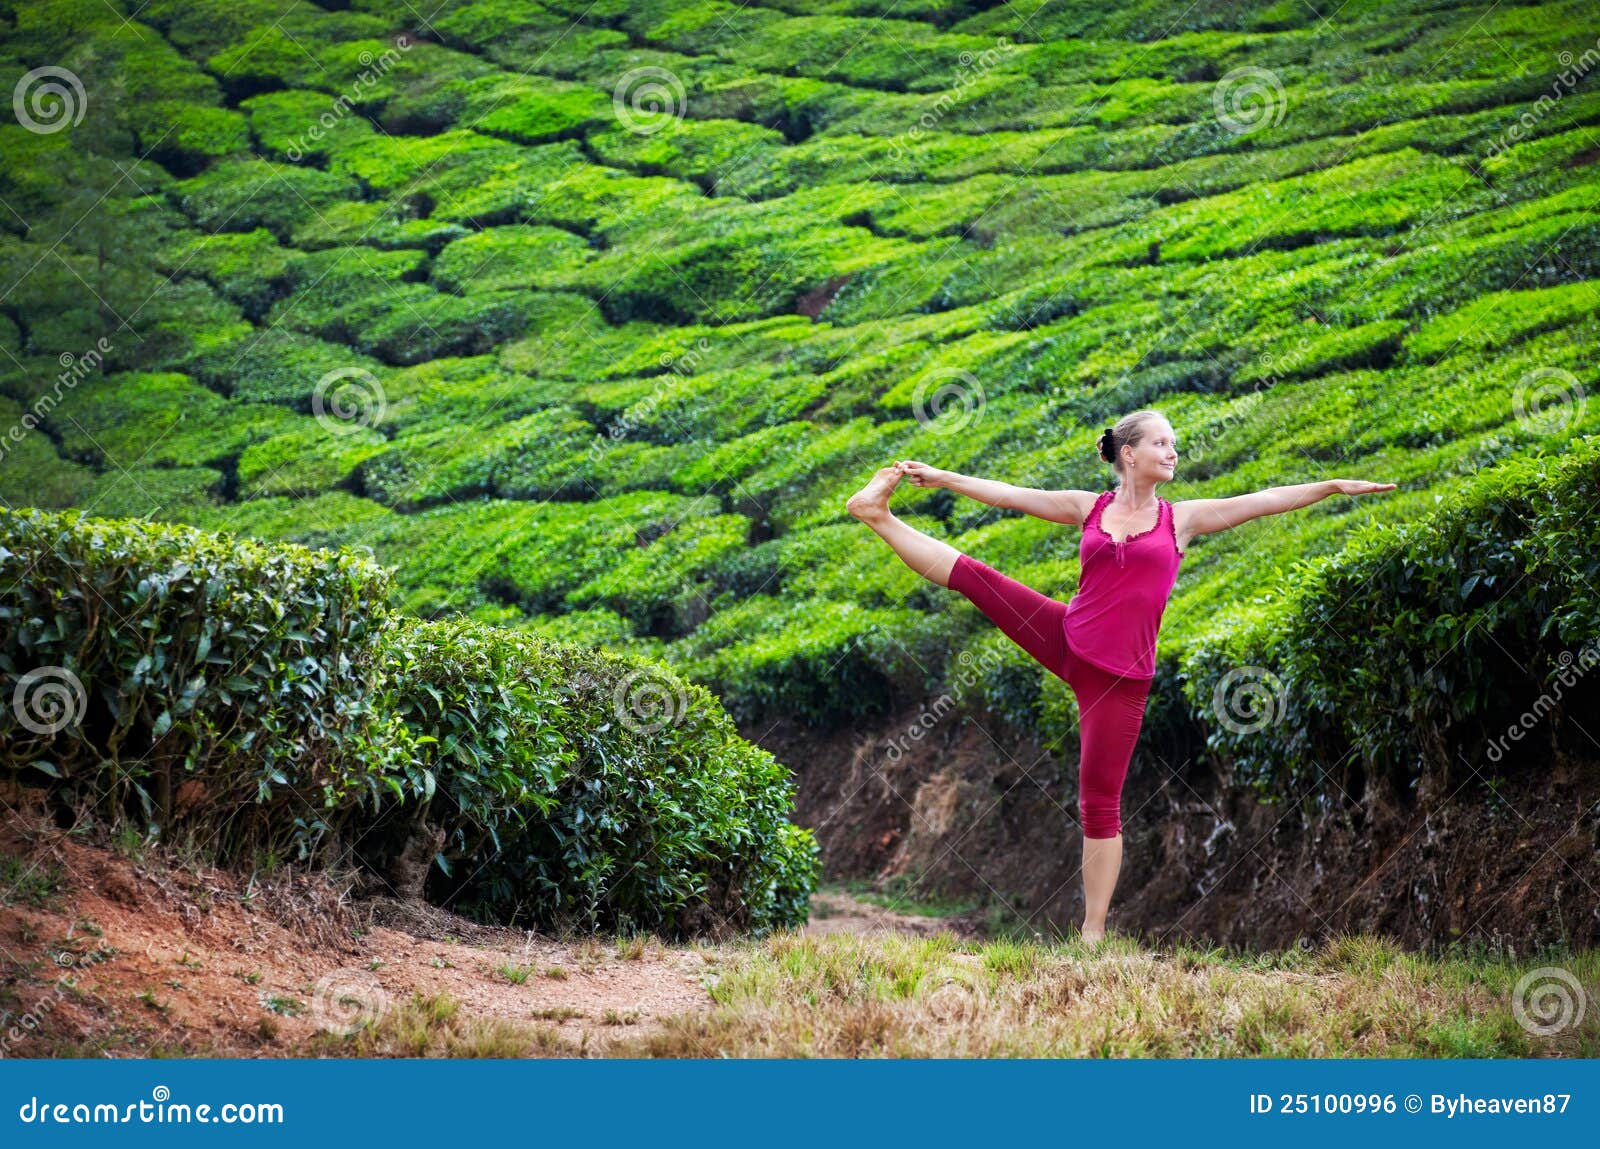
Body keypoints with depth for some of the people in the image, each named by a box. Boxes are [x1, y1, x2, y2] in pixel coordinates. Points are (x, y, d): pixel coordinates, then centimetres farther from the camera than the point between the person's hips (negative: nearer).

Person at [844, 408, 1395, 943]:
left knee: (1100, 802, -2)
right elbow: (1007, 494, 10)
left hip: (1120, 676, -2)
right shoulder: (1090, 508, 8)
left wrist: (1333, 486, -8)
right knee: (973, 576, -8)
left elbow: (1264, 501, -1)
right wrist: (941, 477, 9)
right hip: (1066, 642, 2)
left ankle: (1093, 932, 2)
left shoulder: (1181, 518, 4)